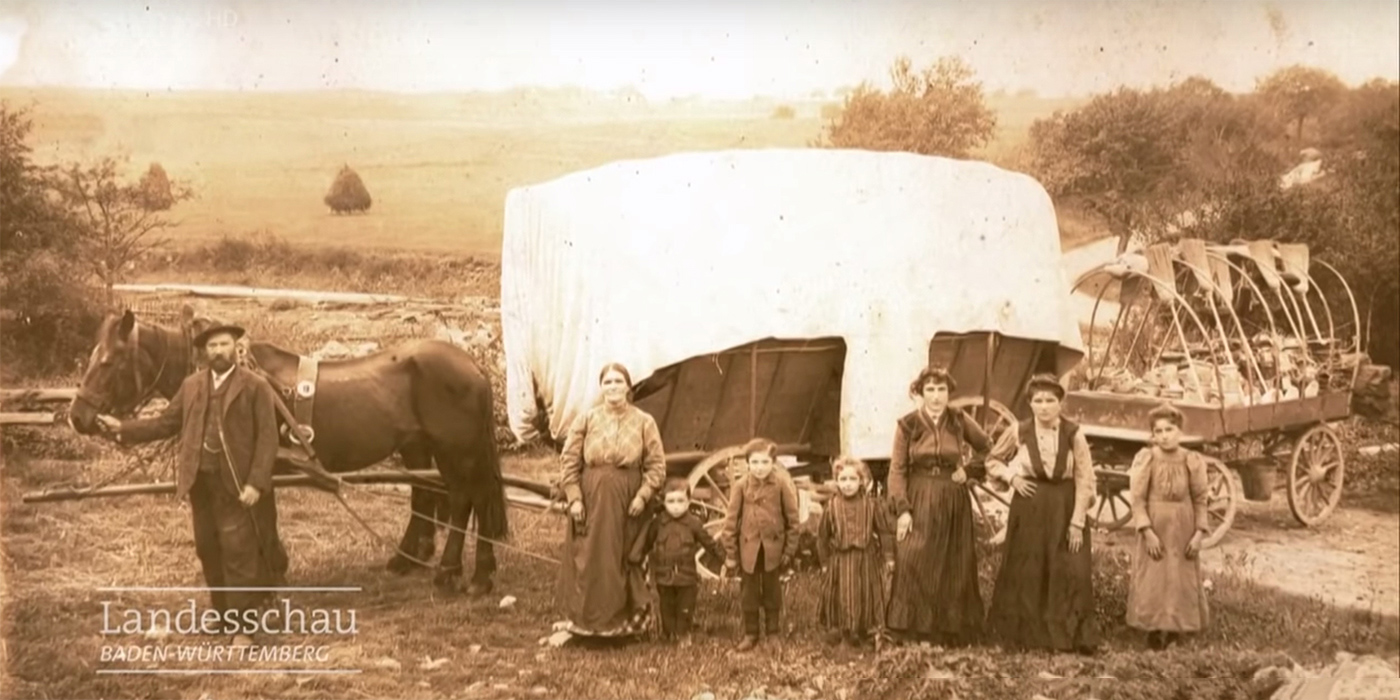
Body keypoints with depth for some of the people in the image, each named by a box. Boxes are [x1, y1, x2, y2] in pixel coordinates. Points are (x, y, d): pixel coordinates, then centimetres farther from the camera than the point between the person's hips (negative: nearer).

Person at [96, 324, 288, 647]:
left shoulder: (256, 387, -6)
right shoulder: (191, 385, 10)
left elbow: (267, 439, -9)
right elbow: (166, 423, 12)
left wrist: (256, 483, -17)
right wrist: (123, 428, 3)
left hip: (236, 483, -5)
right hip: (200, 480, 5)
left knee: (238, 552, -4)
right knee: (208, 550, 14)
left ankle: (243, 627, 4)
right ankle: (225, 613, 29)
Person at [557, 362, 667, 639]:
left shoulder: (644, 422, 0)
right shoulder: (587, 419, 1)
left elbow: (656, 465, 0)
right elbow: (569, 461, 2)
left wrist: (643, 495, -10)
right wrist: (574, 498, -6)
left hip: (627, 501, 0)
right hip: (592, 499, 1)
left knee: (625, 561, 6)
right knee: (588, 562, 3)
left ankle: (626, 622, 18)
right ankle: (587, 622, 14)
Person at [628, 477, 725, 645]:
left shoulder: (693, 523, -6)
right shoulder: (657, 522, -5)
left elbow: (708, 542, 4)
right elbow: (646, 540, 3)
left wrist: (722, 556, 9)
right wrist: (635, 557, -1)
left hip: (686, 575, -1)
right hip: (664, 574, 1)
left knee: (685, 608, 8)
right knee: (667, 607, 12)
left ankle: (683, 633, 25)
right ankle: (668, 633, 29)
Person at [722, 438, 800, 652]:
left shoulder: (782, 486, -8)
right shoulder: (740, 486, -7)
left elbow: (792, 519, -2)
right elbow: (731, 520, -3)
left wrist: (790, 549, -1)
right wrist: (730, 553, -3)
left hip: (773, 547, 0)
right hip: (748, 547, 1)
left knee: (772, 590, 12)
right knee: (748, 592, 8)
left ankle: (773, 632, 25)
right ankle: (750, 633, 20)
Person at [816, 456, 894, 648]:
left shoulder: (872, 504, -6)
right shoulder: (832, 506, -3)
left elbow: (885, 531, -1)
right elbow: (823, 535, 5)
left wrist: (888, 556, -1)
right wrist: (825, 560, 7)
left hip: (866, 558, 0)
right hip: (840, 558, 0)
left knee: (865, 594, 6)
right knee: (839, 595, 5)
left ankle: (861, 630, 19)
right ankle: (835, 627, 19)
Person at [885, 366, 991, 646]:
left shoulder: (959, 421, -1)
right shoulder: (907, 424, -6)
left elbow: (986, 448, 15)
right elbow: (897, 470, -6)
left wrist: (969, 471, 2)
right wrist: (902, 510, -13)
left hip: (953, 502, 2)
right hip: (919, 500, -2)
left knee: (954, 568, 6)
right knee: (914, 565, -7)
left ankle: (951, 630, 16)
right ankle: (914, 629, 4)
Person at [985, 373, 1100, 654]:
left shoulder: (1073, 434, -6)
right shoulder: (1019, 433, -2)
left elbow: (1085, 480, -5)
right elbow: (992, 461, 12)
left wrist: (1077, 522, -9)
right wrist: (1012, 477, -6)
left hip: (1065, 509, -1)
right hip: (1029, 508, 1)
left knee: (1070, 573, -4)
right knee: (1026, 573, 5)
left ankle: (1069, 636, 8)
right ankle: (1025, 635, 17)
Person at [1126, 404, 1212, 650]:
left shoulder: (1192, 460, -4)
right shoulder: (1145, 459, -9)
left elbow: (1200, 500, 1)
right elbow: (1138, 499, -9)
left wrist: (1199, 533, -7)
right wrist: (1147, 532, -16)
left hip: (1183, 530, 2)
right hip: (1155, 527, -2)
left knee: (1182, 581, 8)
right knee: (1153, 581, 1)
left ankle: (1175, 631, 21)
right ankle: (1154, 632, 13)